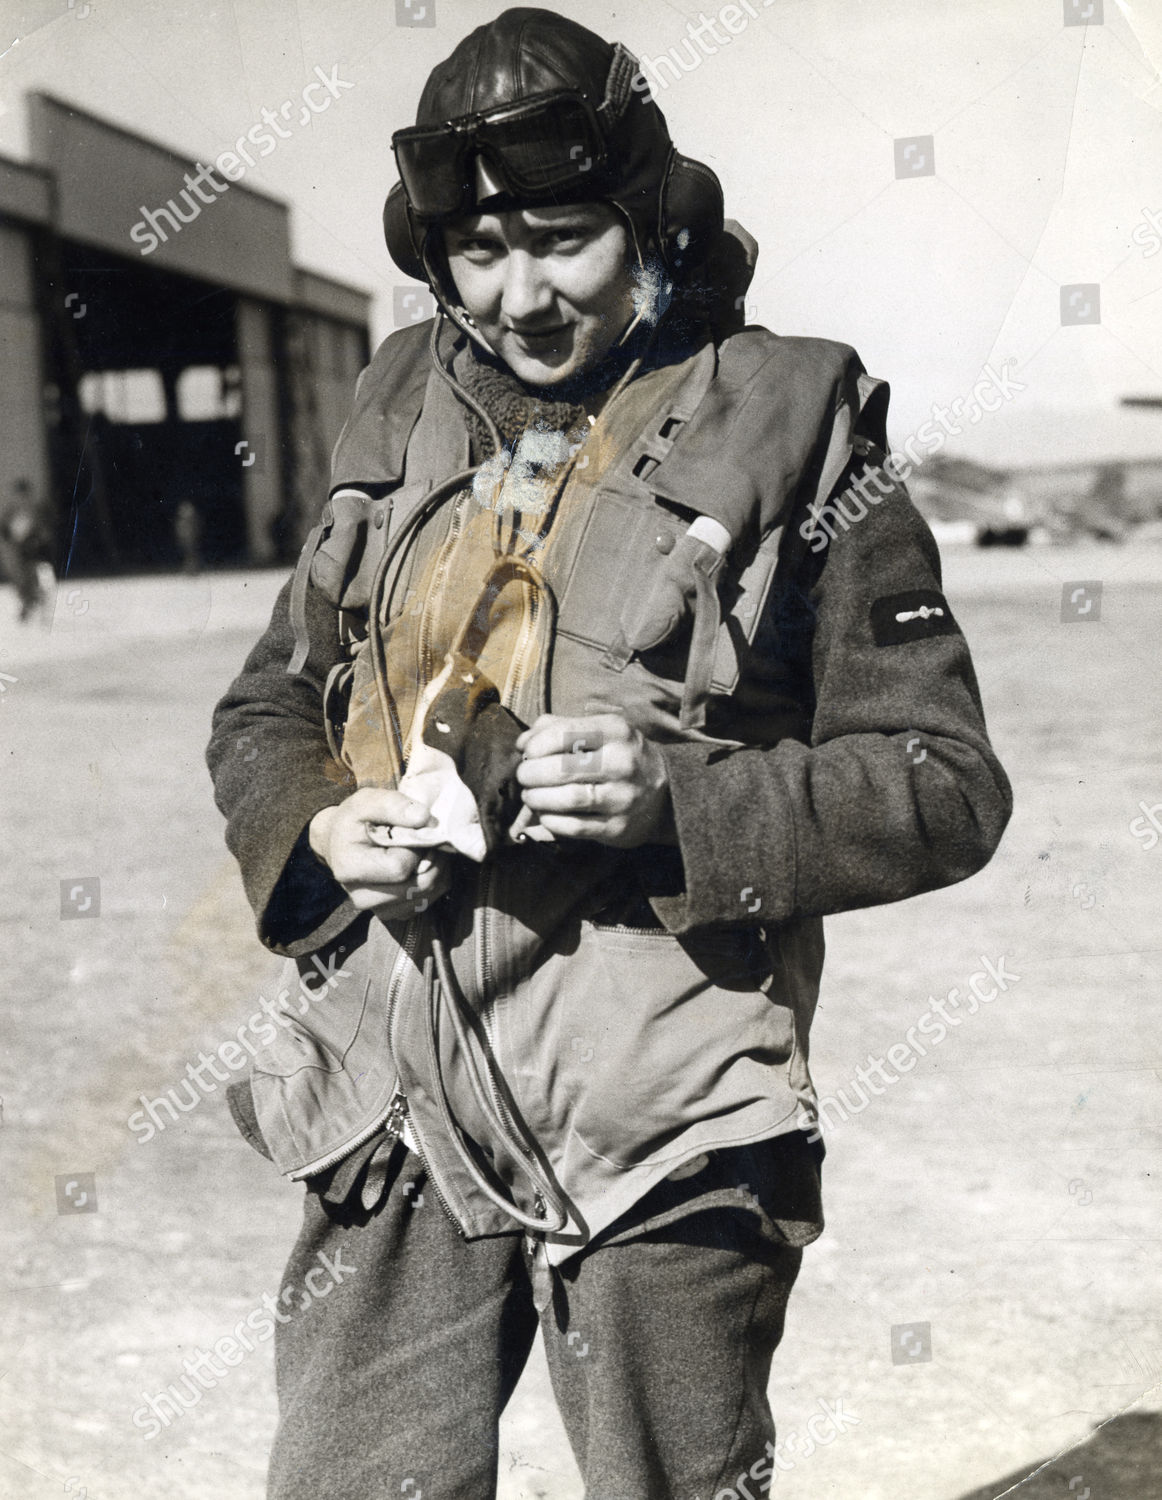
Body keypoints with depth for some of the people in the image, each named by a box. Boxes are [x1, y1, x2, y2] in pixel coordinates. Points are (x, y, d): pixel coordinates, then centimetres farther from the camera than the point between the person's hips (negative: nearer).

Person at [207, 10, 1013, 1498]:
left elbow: (947, 786, -4)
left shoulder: (788, 436, -3)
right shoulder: (405, 422, 10)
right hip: (397, 1108, 4)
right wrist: (320, 827, -4)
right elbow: (266, 707, 19)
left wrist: (684, 803, -20)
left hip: (658, 1124, -4)